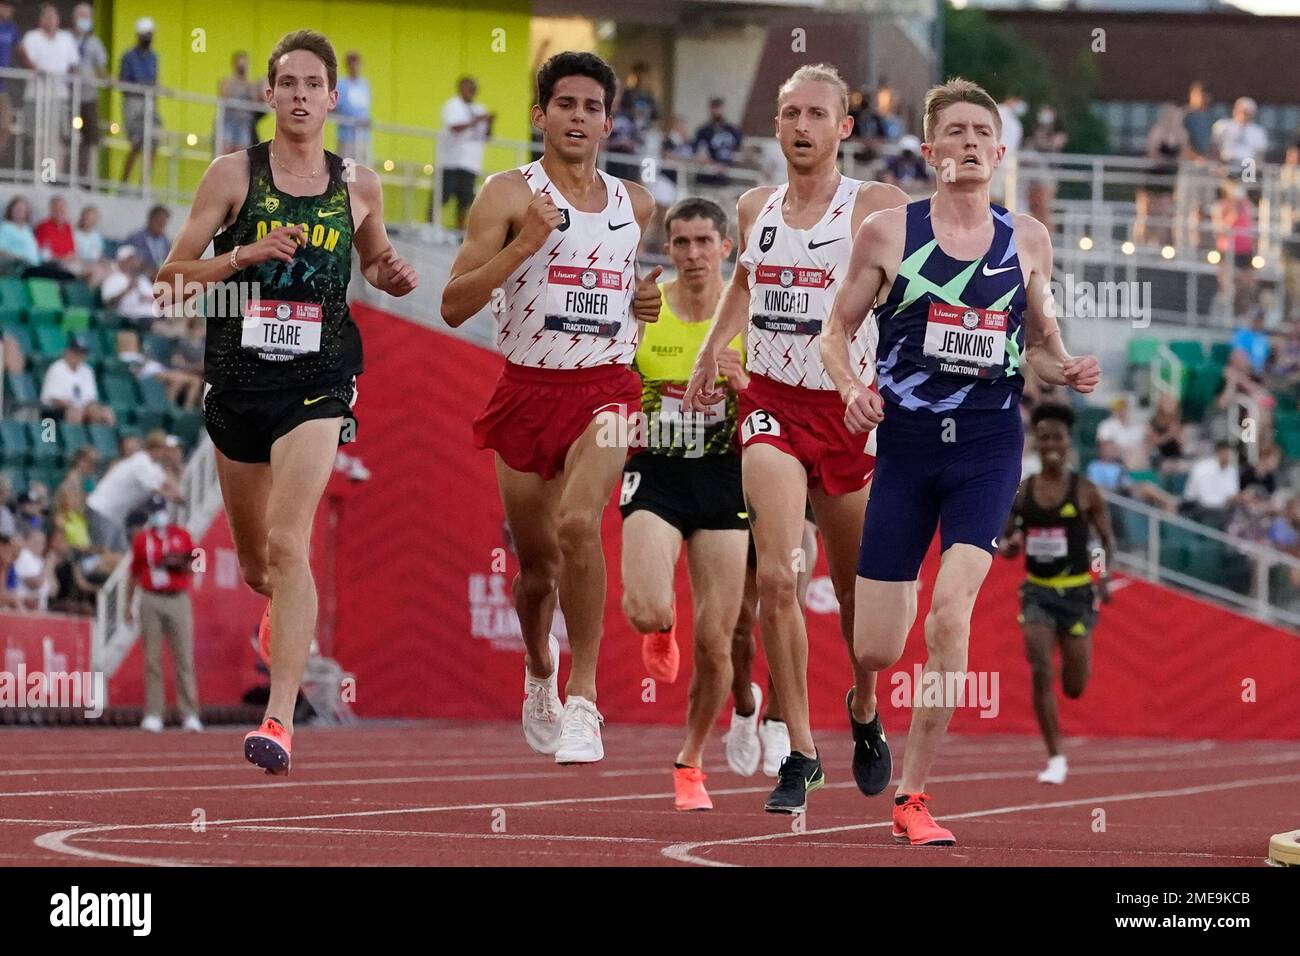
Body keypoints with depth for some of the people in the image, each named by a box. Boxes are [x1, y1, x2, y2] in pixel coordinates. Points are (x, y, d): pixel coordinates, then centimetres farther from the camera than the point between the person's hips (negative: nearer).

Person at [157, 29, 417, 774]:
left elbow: (375, 262, 24)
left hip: (318, 381, -2)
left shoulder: (359, 186, 5)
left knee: (289, 544, -20)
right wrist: (241, 256, -16)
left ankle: (281, 718, -24)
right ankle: (283, 611, 55)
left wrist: (394, 275, 1)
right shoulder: (234, 174, 0)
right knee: (254, 558, 17)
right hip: (239, 376, 2)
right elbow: (173, 274, 0)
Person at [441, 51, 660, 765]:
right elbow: (454, 305, -10)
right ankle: (539, 671, 41)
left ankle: (582, 700, -20)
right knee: (536, 560, 10)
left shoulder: (634, 203, 9)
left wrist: (642, 300, 7)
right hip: (527, 389, -1)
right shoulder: (509, 194, -4)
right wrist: (526, 242, -21)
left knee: (578, 524, -25)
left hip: (606, 389, 1)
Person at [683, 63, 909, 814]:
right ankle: (801, 754, -10)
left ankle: (865, 714, 41)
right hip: (771, 405, 2)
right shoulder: (756, 208, 7)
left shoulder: (873, 208, -7)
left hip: (848, 410, -2)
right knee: (777, 576, -17)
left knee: (857, 587, 11)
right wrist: (713, 349, 19)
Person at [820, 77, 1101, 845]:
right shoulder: (887, 232, 1)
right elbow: (837, 330, 8)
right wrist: (850, 387, -12)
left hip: (989, 443, 0)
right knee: (876, 653, -2)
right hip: (906, 441, 0)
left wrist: (1068, 371, -3)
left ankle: (913, 796, -8)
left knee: (951, 608, -21)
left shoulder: (1028, 240, 7)